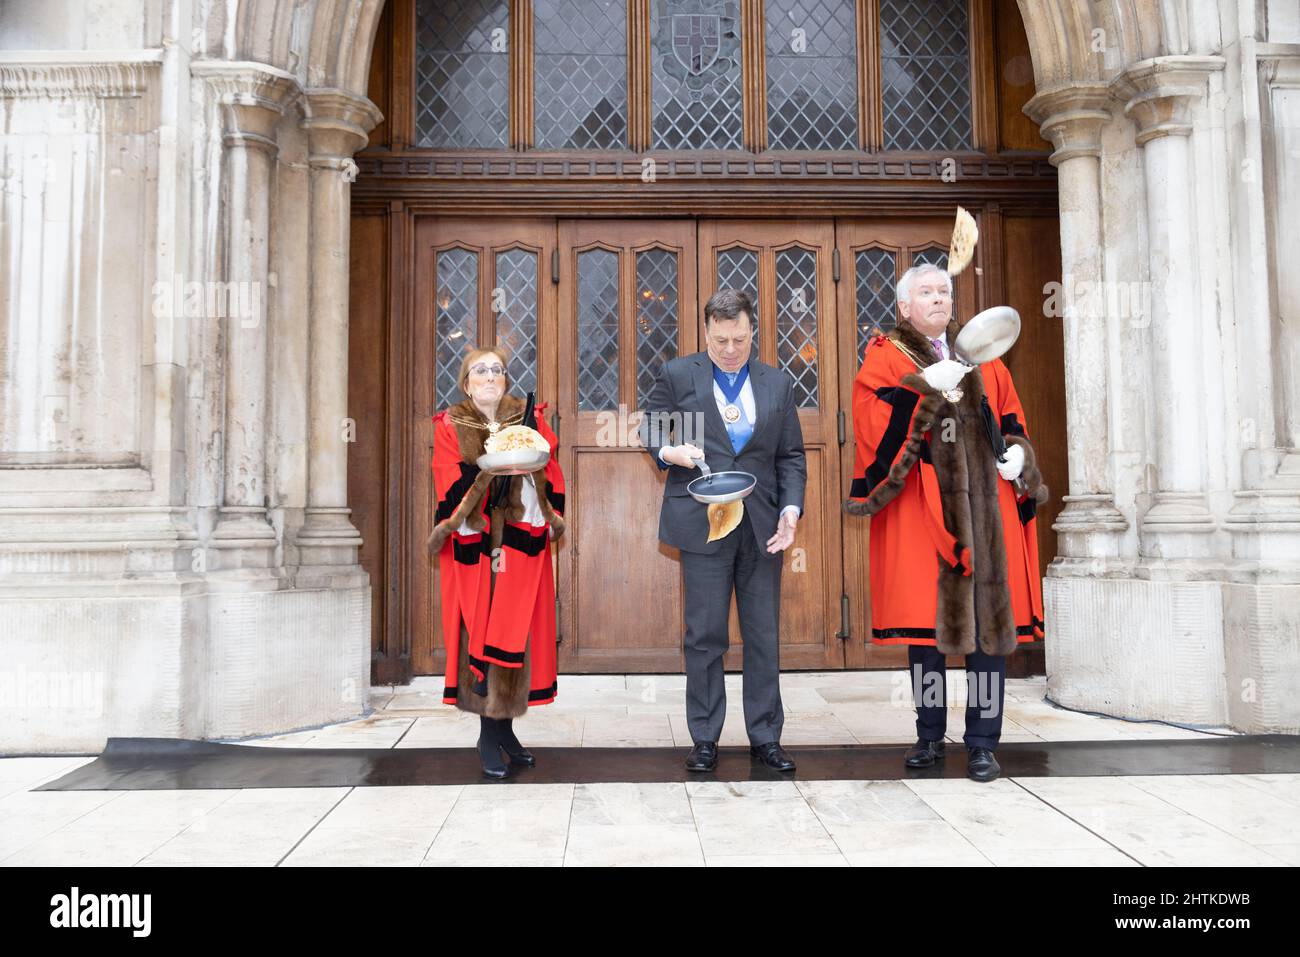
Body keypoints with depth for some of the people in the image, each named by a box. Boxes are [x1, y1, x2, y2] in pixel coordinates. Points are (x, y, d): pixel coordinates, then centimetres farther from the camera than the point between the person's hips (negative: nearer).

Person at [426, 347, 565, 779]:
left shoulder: (530, 419, 9)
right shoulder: (449, 427, 3)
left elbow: (552, 478, 7)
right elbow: (452, 490, -8)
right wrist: (493, 458, -19)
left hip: (523, 546, 2)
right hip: (473, 548, -2)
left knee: (515, 635, 2)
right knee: (480, 633, -2)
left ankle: (502, 729, 14)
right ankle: (490, 735, 7)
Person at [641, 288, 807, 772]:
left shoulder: (778, 383, 10)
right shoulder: (676, 375, 4)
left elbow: (791, 455, 10)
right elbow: (650, 429, 12)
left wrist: (791, 507, -4)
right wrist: (669, 451, -10)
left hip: (762, 526, 2)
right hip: (703, 523, -2)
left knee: (764, 636, 7)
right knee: (704, 636, 3)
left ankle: (765, 737, 18)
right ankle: (705, 739, 15)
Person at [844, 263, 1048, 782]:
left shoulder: (980, 356, 19)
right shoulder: (885, 356, 6)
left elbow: (1011, 417, 20)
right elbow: (870, 416, -11)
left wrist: (1018, 452, 0)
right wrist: (925, 385, -20)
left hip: (985, 503, 3)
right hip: (918, 507, -3)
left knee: (988, 615, 1)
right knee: (923, 617, 3)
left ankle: (982, 743, 10)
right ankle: (930, 737, 18)